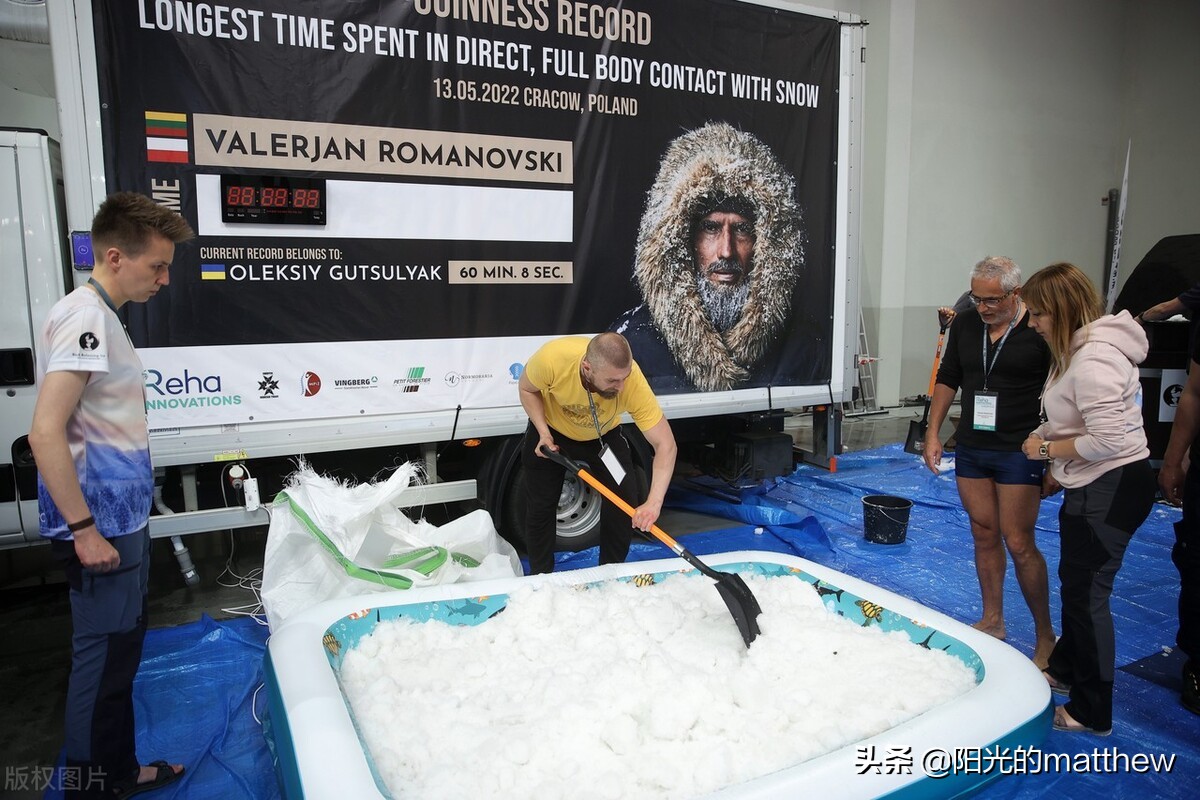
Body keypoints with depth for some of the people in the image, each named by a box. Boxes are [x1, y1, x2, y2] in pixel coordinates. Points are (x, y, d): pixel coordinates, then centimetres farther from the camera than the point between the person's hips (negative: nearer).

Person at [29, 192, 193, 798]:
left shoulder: (99, 315, 12)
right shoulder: (85, 317, -17)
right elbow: (45, 434, -24)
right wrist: (83, 529, -21)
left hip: (120, 519, 10)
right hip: (101, 526, -10)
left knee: (120, 650, 19)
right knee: (102, 657, 2)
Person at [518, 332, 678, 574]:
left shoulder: (633, 382, -39)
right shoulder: (552, 357, -40)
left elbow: (665, 445, -36)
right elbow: (527, 389, -15)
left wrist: (654, 502, -46)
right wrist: (543, 433, -28)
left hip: (604, 435, 1)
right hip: (551, 431, 0)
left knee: (625, 501, -5)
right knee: (540, 506, 6)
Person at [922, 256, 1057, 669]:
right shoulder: (964, 325, 5)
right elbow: (948, 380, 13)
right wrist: (933, 433, 9)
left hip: (1020, 451, -5)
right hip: (971, 449, 5)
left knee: (1018, 543, -4)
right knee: (984, 535, 12)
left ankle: (1045, 636, 13)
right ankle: (992, 621, 26)